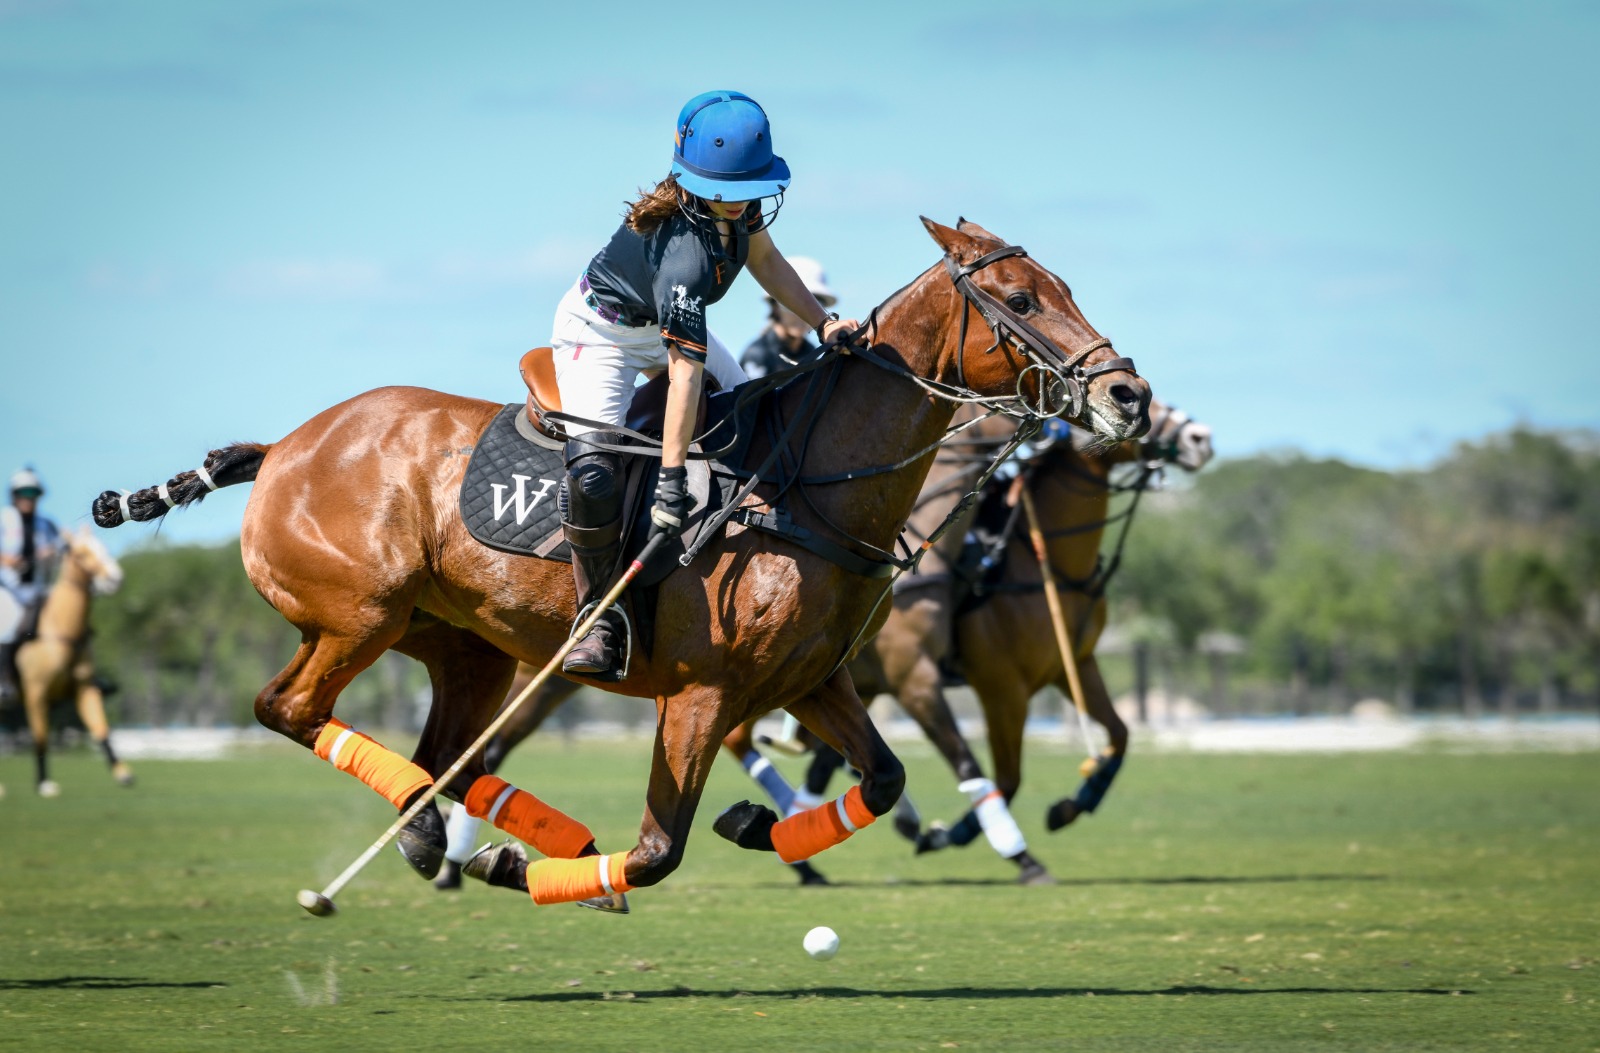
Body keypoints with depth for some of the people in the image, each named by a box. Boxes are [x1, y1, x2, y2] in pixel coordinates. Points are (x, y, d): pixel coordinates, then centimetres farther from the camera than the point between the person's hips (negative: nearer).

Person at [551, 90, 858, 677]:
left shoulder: (740, 204, -18)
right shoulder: (685, 253, -41)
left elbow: (764, 258, 5)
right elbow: (685, 369, -43)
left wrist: (822, 322, -2)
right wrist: (671, 480, -43)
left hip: (667, 326, 9)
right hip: (602, 335, -9)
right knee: (593, 469, -25)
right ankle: (598, 614, -12)